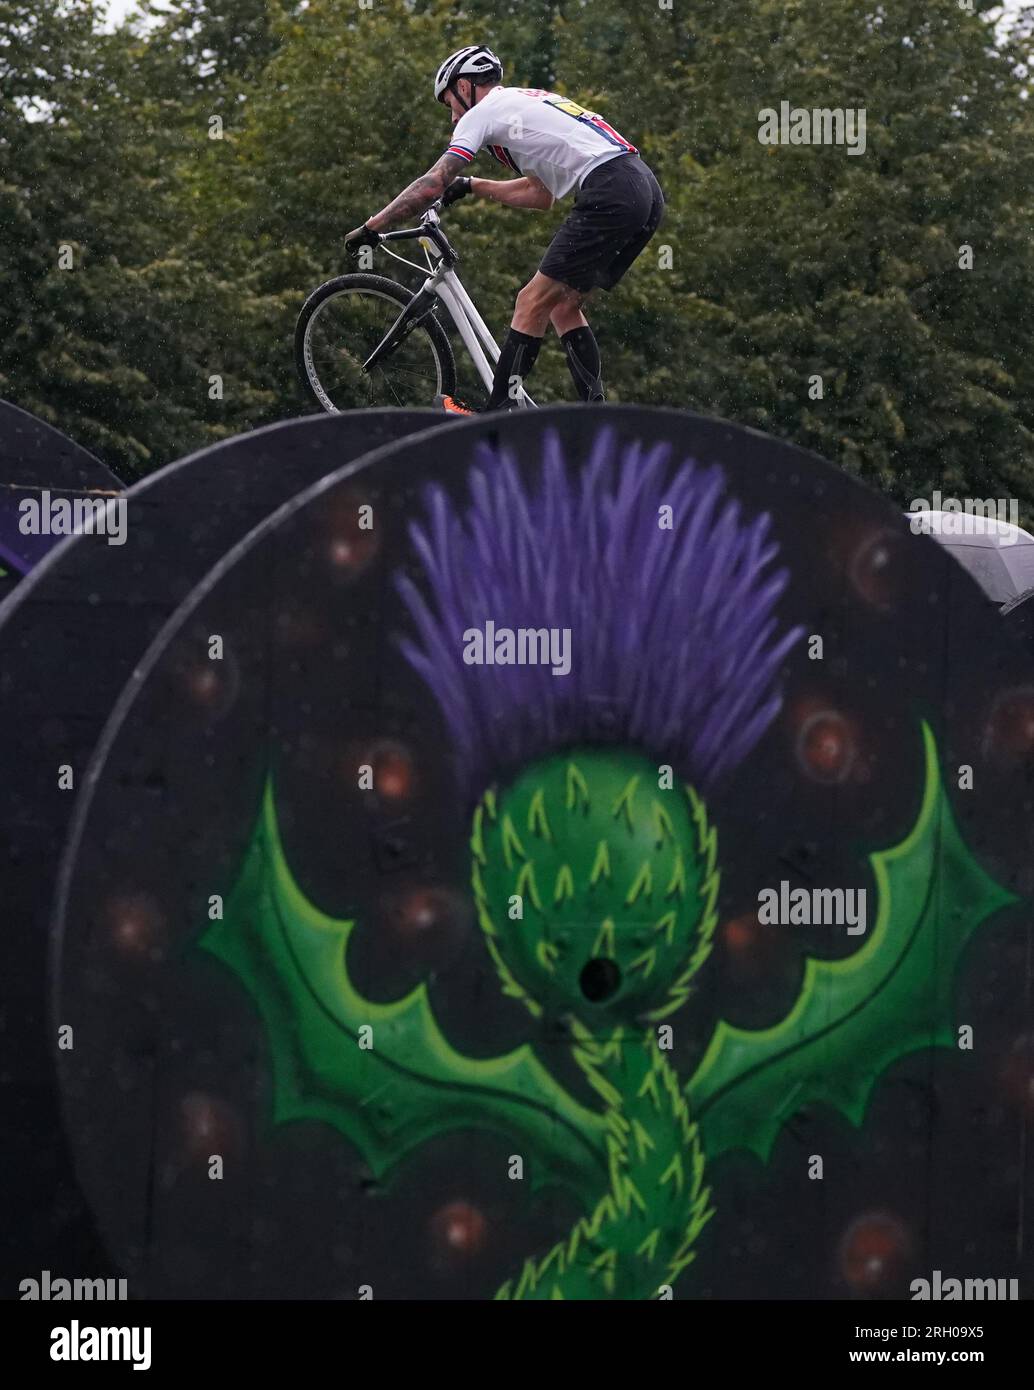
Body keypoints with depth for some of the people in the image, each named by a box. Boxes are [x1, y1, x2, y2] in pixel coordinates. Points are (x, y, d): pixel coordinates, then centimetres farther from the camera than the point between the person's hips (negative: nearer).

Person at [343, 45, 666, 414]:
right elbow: (540, 194, 36)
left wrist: (371, 227, 9)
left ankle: (498, 414, -3)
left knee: (533, 303, -3)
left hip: (608, 196, -9)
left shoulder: (483, 112, 5)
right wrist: (473, 186, 39)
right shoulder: (530, 102, 31)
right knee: (562, 305, 16)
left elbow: (432, 184, 1)